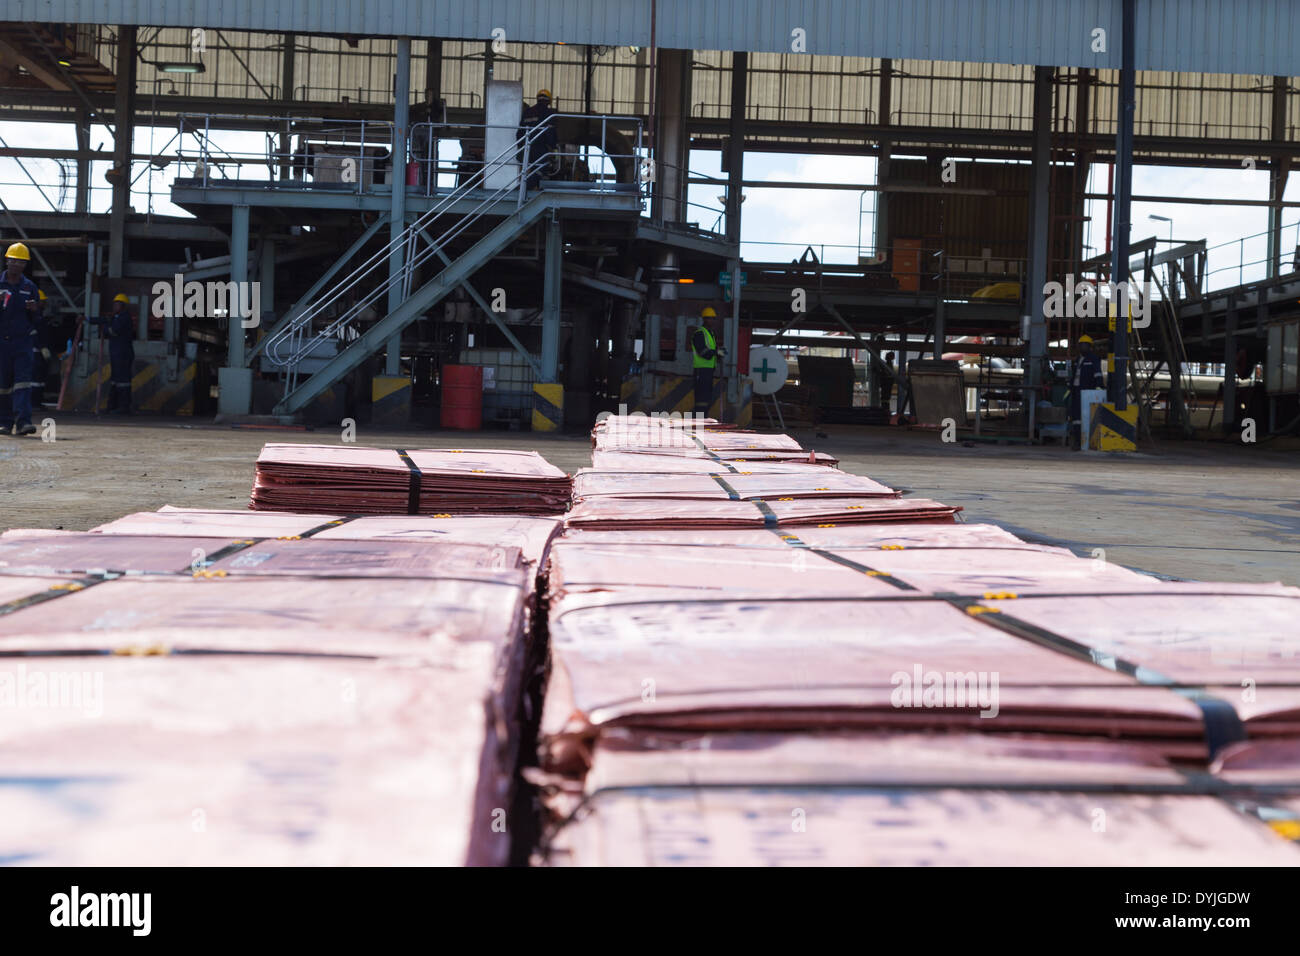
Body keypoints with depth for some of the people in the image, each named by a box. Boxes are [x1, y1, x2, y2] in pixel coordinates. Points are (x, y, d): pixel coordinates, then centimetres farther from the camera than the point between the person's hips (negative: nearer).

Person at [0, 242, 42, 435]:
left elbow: (37, 319, 13)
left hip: (23, 341, 0)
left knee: (23, 379, -12)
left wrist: (34, 310, -9)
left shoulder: (29, 287, 10)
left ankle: (23, 421, -19)